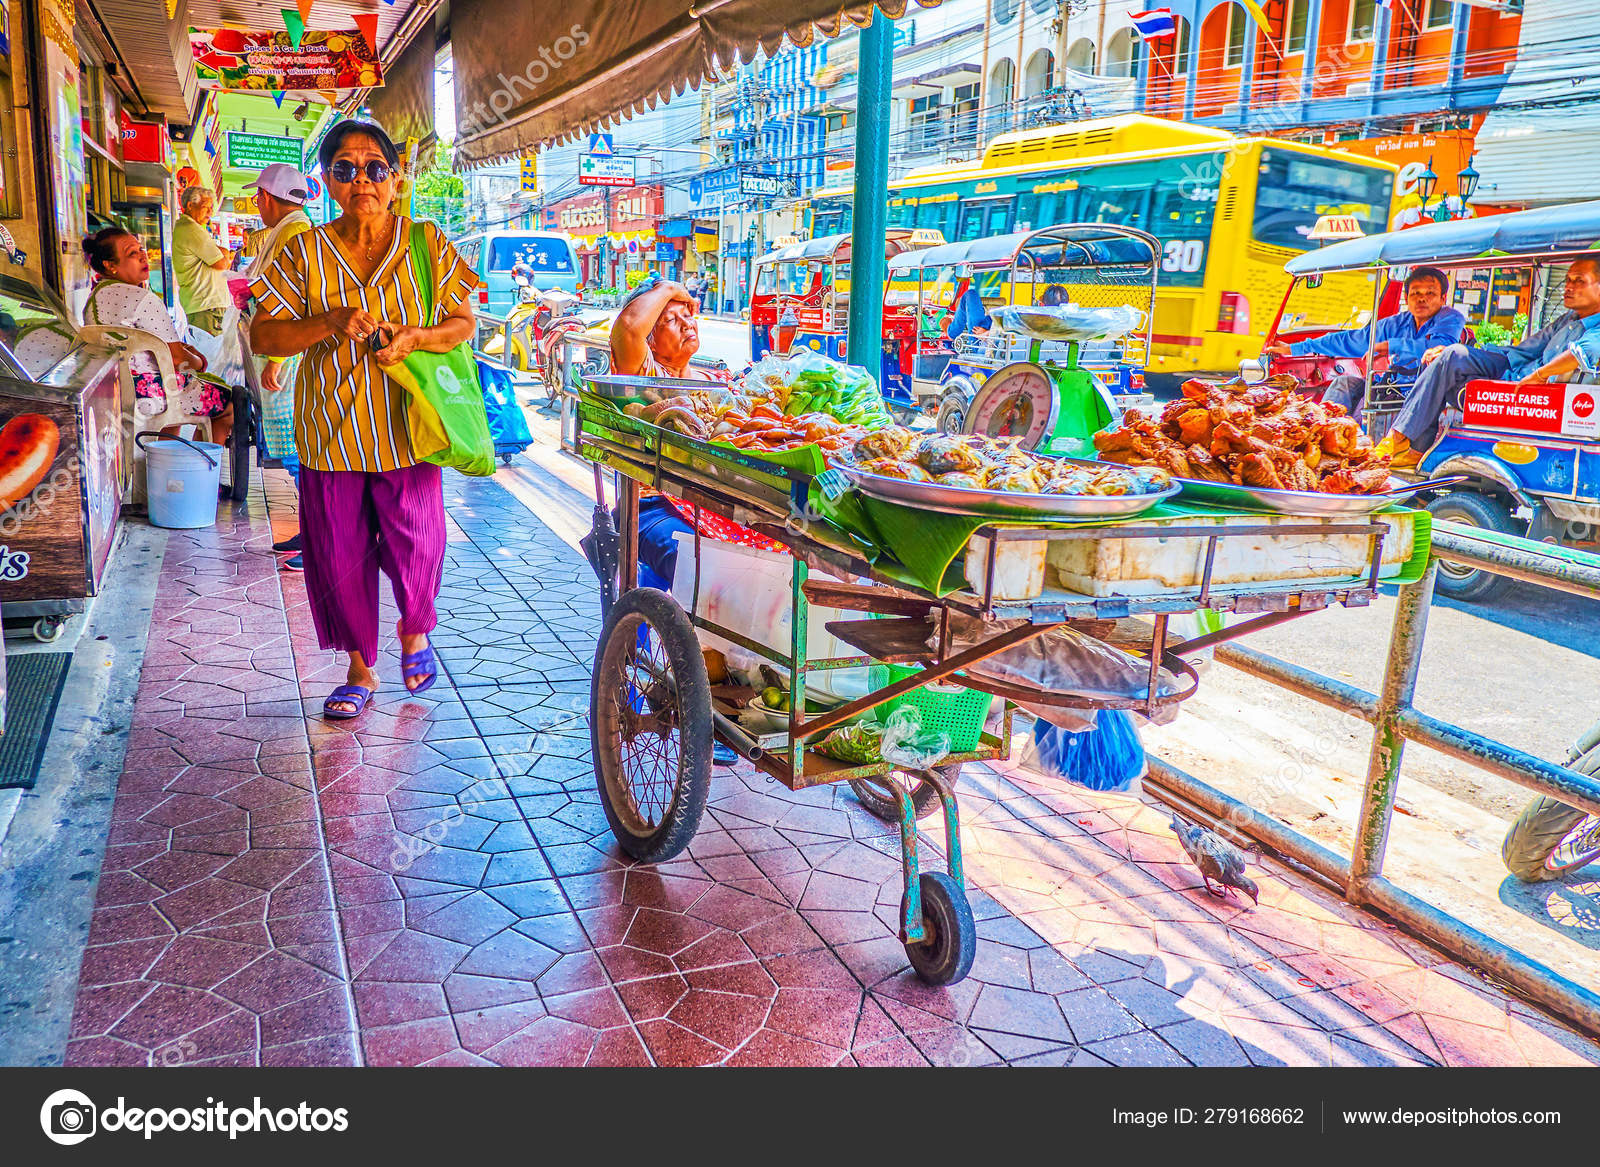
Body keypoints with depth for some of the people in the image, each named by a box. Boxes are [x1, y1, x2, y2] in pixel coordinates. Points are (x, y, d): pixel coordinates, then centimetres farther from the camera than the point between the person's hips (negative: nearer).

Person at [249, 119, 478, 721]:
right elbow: (261, 337, -1)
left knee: (416, 551, -3)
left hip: (406, 428, -1)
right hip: (330, 431, 1)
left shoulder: (428, 243, 2)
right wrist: (331, 321, -18)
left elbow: (463, 322, 4)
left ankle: (415, 627, 33)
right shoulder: (304, 252, 2)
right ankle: (361, 667, 28)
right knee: (339, 557, 7)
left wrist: (414, 337, -16)